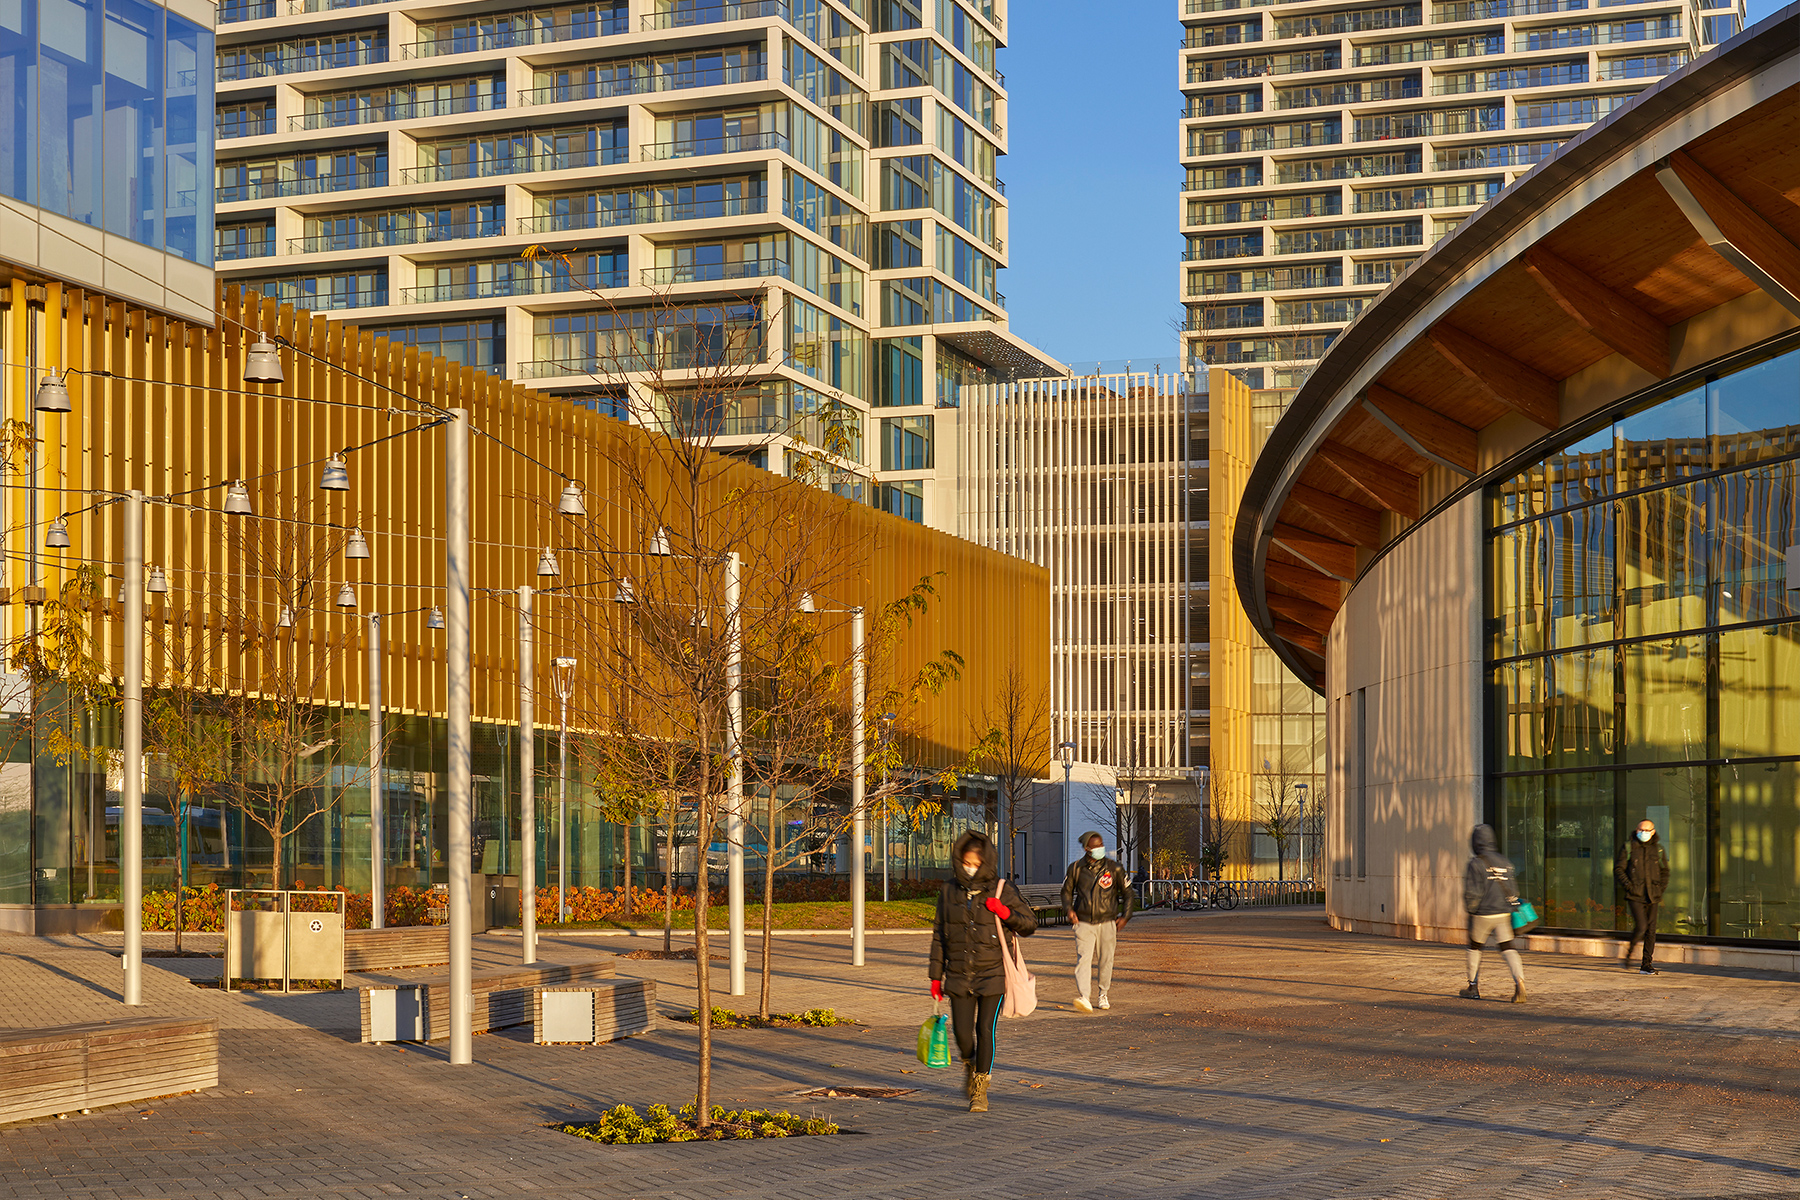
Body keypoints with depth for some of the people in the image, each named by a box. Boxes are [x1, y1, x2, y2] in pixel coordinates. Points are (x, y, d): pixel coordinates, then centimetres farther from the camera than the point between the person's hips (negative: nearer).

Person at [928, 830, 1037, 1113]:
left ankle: (980, 1090, 7)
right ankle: (969, 1065, 32)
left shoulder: (1002, 889, -4)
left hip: (992, 973, -2)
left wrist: (1005, 912, -18)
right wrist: (936, 977, 7)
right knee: (963, 1033, -2)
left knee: (985, 1031, -6)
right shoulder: (949, 891, 3)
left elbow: (1030, 924, 2)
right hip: (959, 975, 2)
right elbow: (940, 936, 9)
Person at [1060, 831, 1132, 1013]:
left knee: (1106, 961, 9)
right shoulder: (1076, 868, 1)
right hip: (1084, 923, -1)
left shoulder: (1114, 868, 1)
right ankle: (1083, 997, -25)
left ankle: (1103, 995, 29)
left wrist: (1125, 916, 3)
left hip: (1107, 923, 1)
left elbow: (1127, 893, 11)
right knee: (1083, 959, -16)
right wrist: (1069, 909, -2)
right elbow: (1066, 891, 15)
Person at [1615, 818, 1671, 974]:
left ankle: (1646, 966, 8)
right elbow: (1618, 869, 2)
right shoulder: (1628, 848, 0)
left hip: (1653, 896, 3)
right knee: (1641, 927, -16)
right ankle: (1628, 953, 10)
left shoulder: (1658, 849, 9)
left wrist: (1662, 887, 7)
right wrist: (1628, 885, -9)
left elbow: (1664, 871, 21)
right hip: (1635, 895, -3)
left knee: (1651, 930, 1)